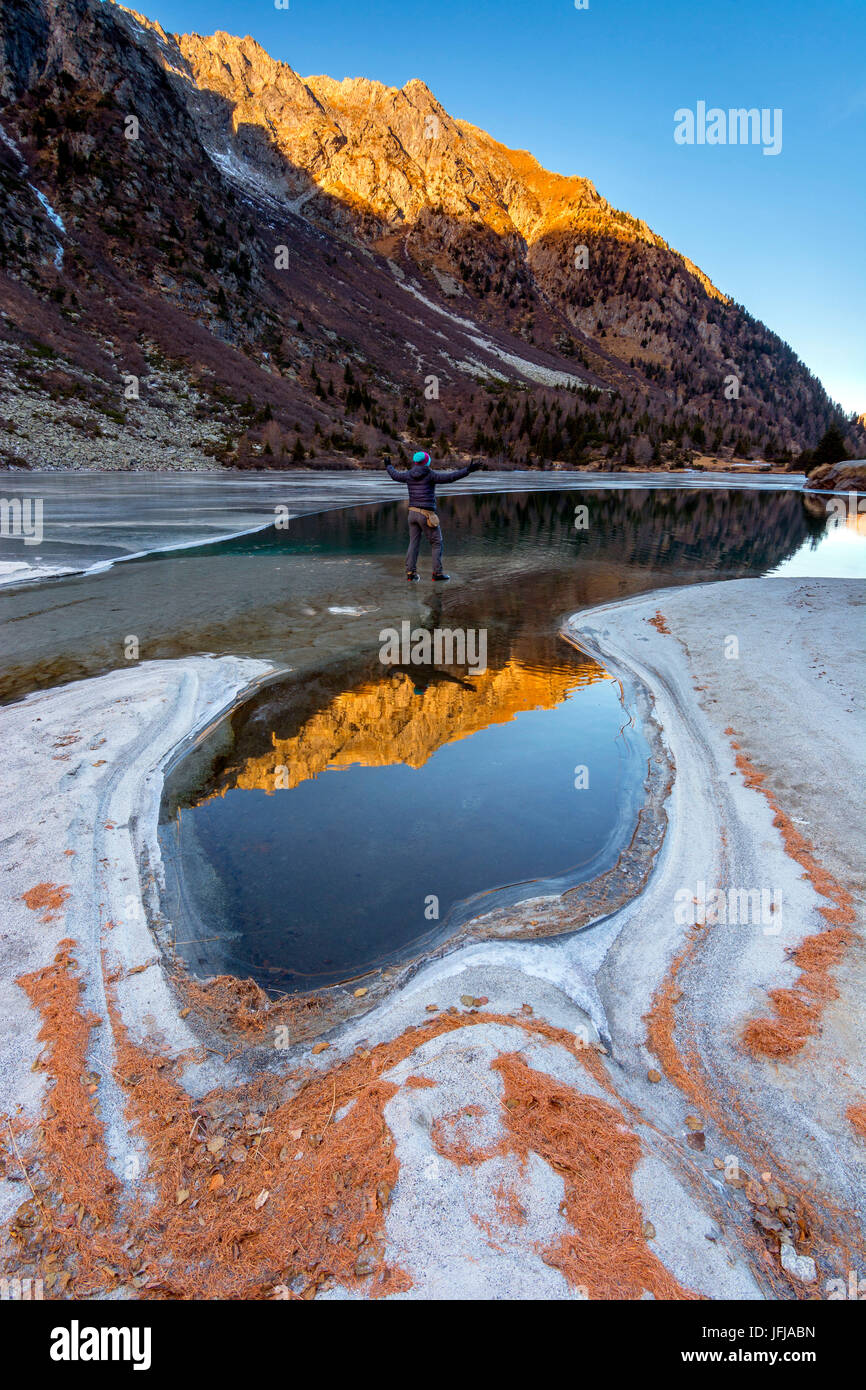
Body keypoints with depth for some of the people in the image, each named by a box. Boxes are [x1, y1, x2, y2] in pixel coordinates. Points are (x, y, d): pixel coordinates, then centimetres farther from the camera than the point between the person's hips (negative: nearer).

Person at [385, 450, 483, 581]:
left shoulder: (409, 474, 7)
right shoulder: (430, 474, -9)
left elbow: (395, 475, 26)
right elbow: (449, 477, -17)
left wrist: (389, 466, 47)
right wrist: (467, 470, -18)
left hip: (412, 512, 6)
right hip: (426, 515, -6)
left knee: (413, 543, 10)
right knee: (437, 543, 5)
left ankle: (410, 573, 4)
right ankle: (437, 572, 3)